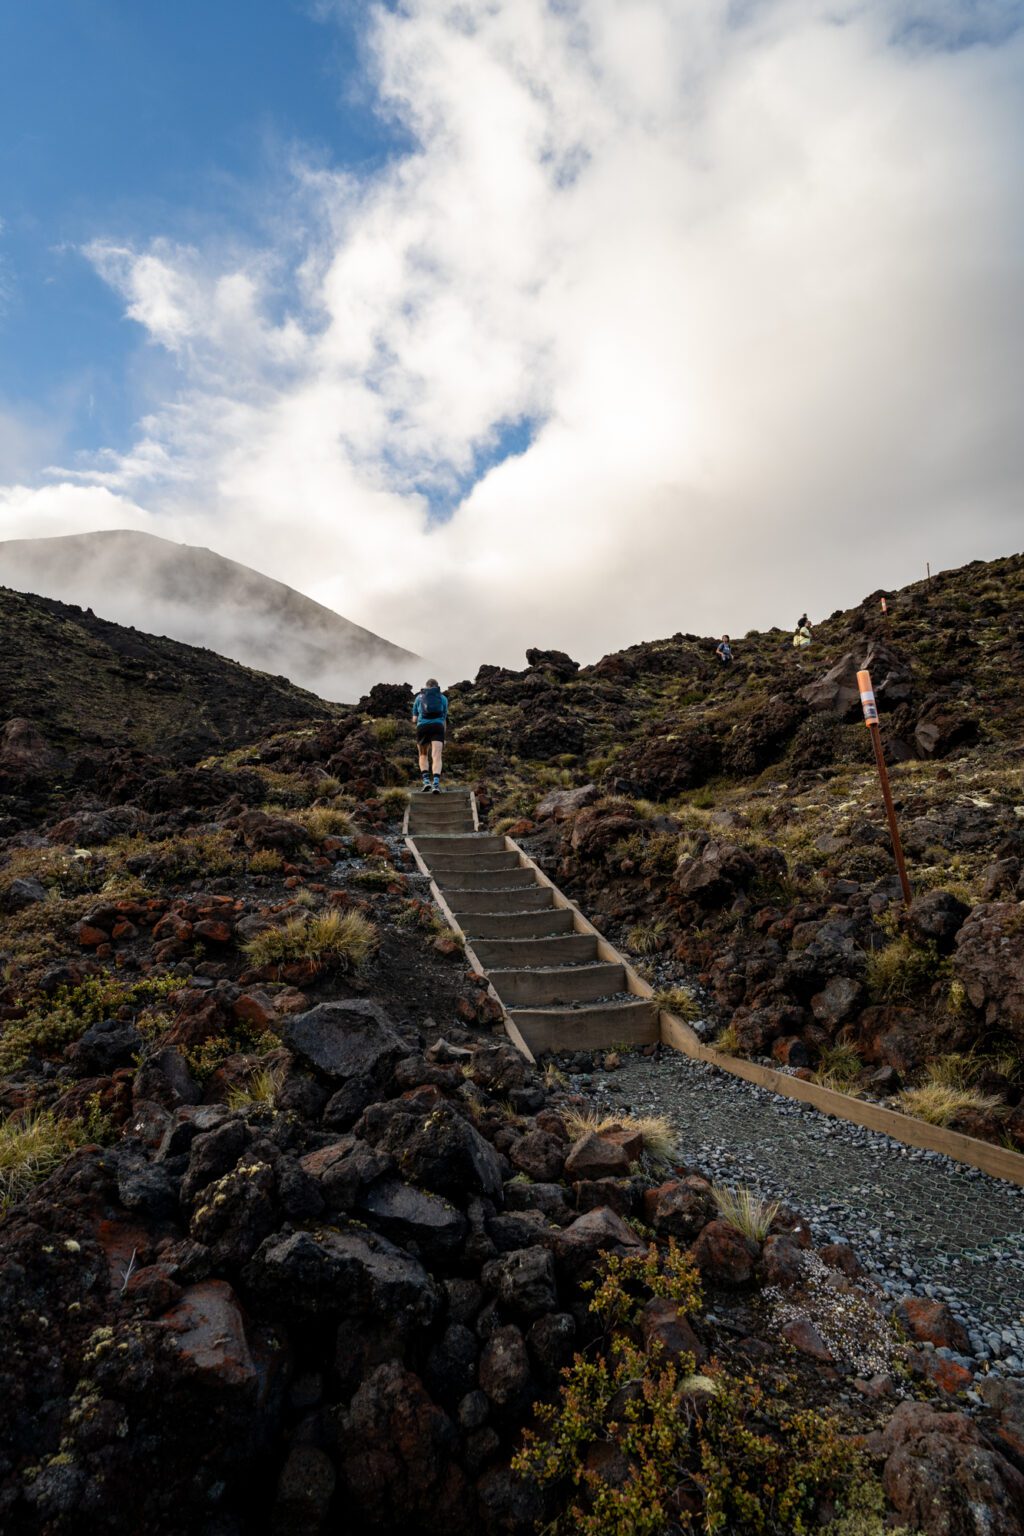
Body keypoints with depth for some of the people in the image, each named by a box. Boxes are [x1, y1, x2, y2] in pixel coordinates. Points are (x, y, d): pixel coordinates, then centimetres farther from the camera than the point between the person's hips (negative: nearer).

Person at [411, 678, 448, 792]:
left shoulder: (419, 698, 19)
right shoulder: (443, 698, 19)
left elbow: (414, 720, 17)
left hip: (422, 728, 1)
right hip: (437, 728, 0)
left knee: (423, 756, 19)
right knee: (437, 757, -9)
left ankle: (426, 781, -1)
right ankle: (436, 784, -31)